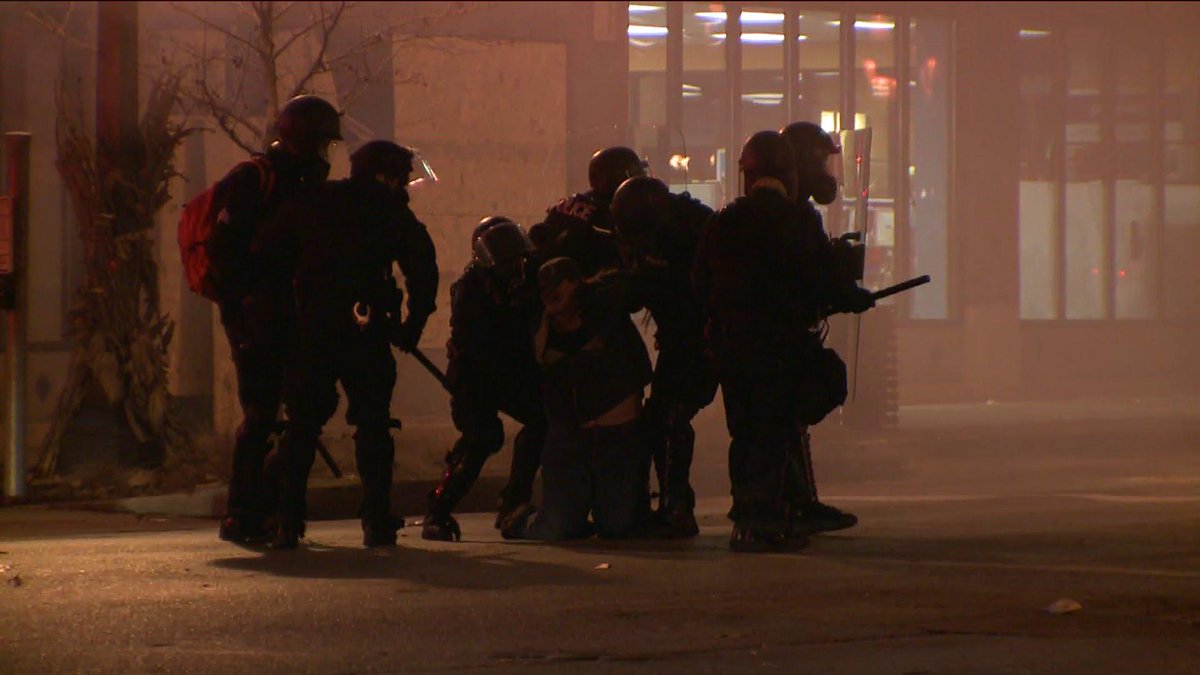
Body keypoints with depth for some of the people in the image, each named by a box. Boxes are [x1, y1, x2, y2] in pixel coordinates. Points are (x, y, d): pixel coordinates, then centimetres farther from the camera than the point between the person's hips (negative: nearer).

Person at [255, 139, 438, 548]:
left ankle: (287, 524, 1)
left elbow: (268, 253, 11)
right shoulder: (391, 211, 6)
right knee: (372, 426, 5)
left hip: (311, 330, 2)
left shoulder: (313, 204, 15)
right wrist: (412, 326, 7)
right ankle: (377, 522, -2)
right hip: (366, 331, -2)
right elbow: (423, 269, -3)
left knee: (301, 425, 8)